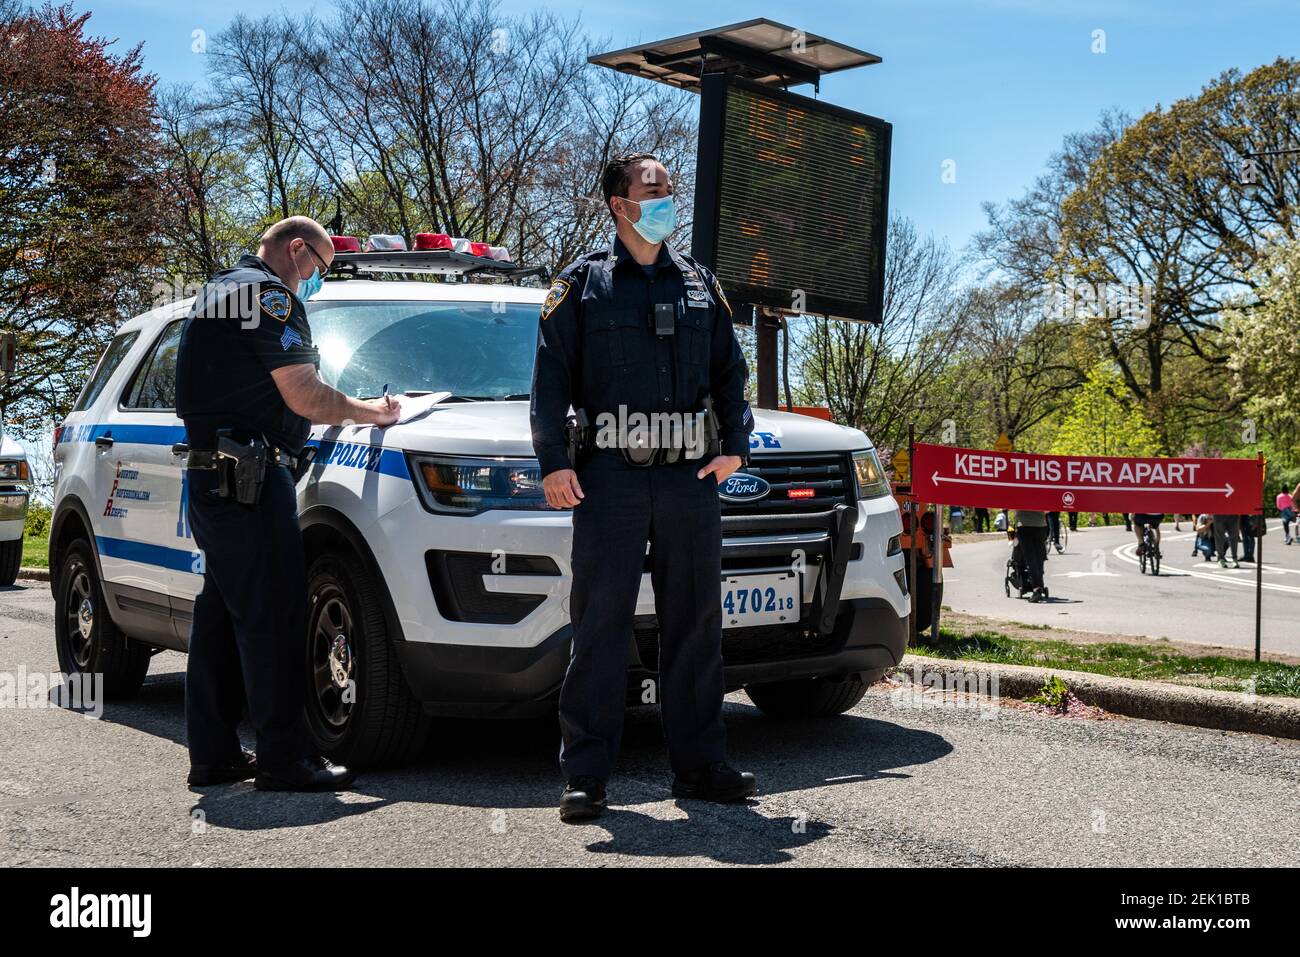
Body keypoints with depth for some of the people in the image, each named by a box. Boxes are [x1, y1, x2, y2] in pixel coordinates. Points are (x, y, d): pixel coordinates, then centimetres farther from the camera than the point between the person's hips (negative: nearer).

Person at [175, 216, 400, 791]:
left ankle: (213, 754, 17)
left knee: (223, 614, 12)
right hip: (250, 478, -10)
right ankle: (284, 760, -7)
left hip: (209, 478, 11)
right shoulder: (269, 293, -8)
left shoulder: (219, 290, 23)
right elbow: (305, 397, -16)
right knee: (273, 617, -9)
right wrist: (369, 412, 0)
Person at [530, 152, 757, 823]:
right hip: (610, 474, -4)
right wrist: (553, 461, -9)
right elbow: (550, 378, 1)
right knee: (600, 624, -3)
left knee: (695, 624, 8)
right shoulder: (583, 284, 5)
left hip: (691, 474, 4)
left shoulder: (700, 285, 16)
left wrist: (733, 444, 3)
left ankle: (699, 766, 17)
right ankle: (585, 775, 3)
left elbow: (730, 372, 17)